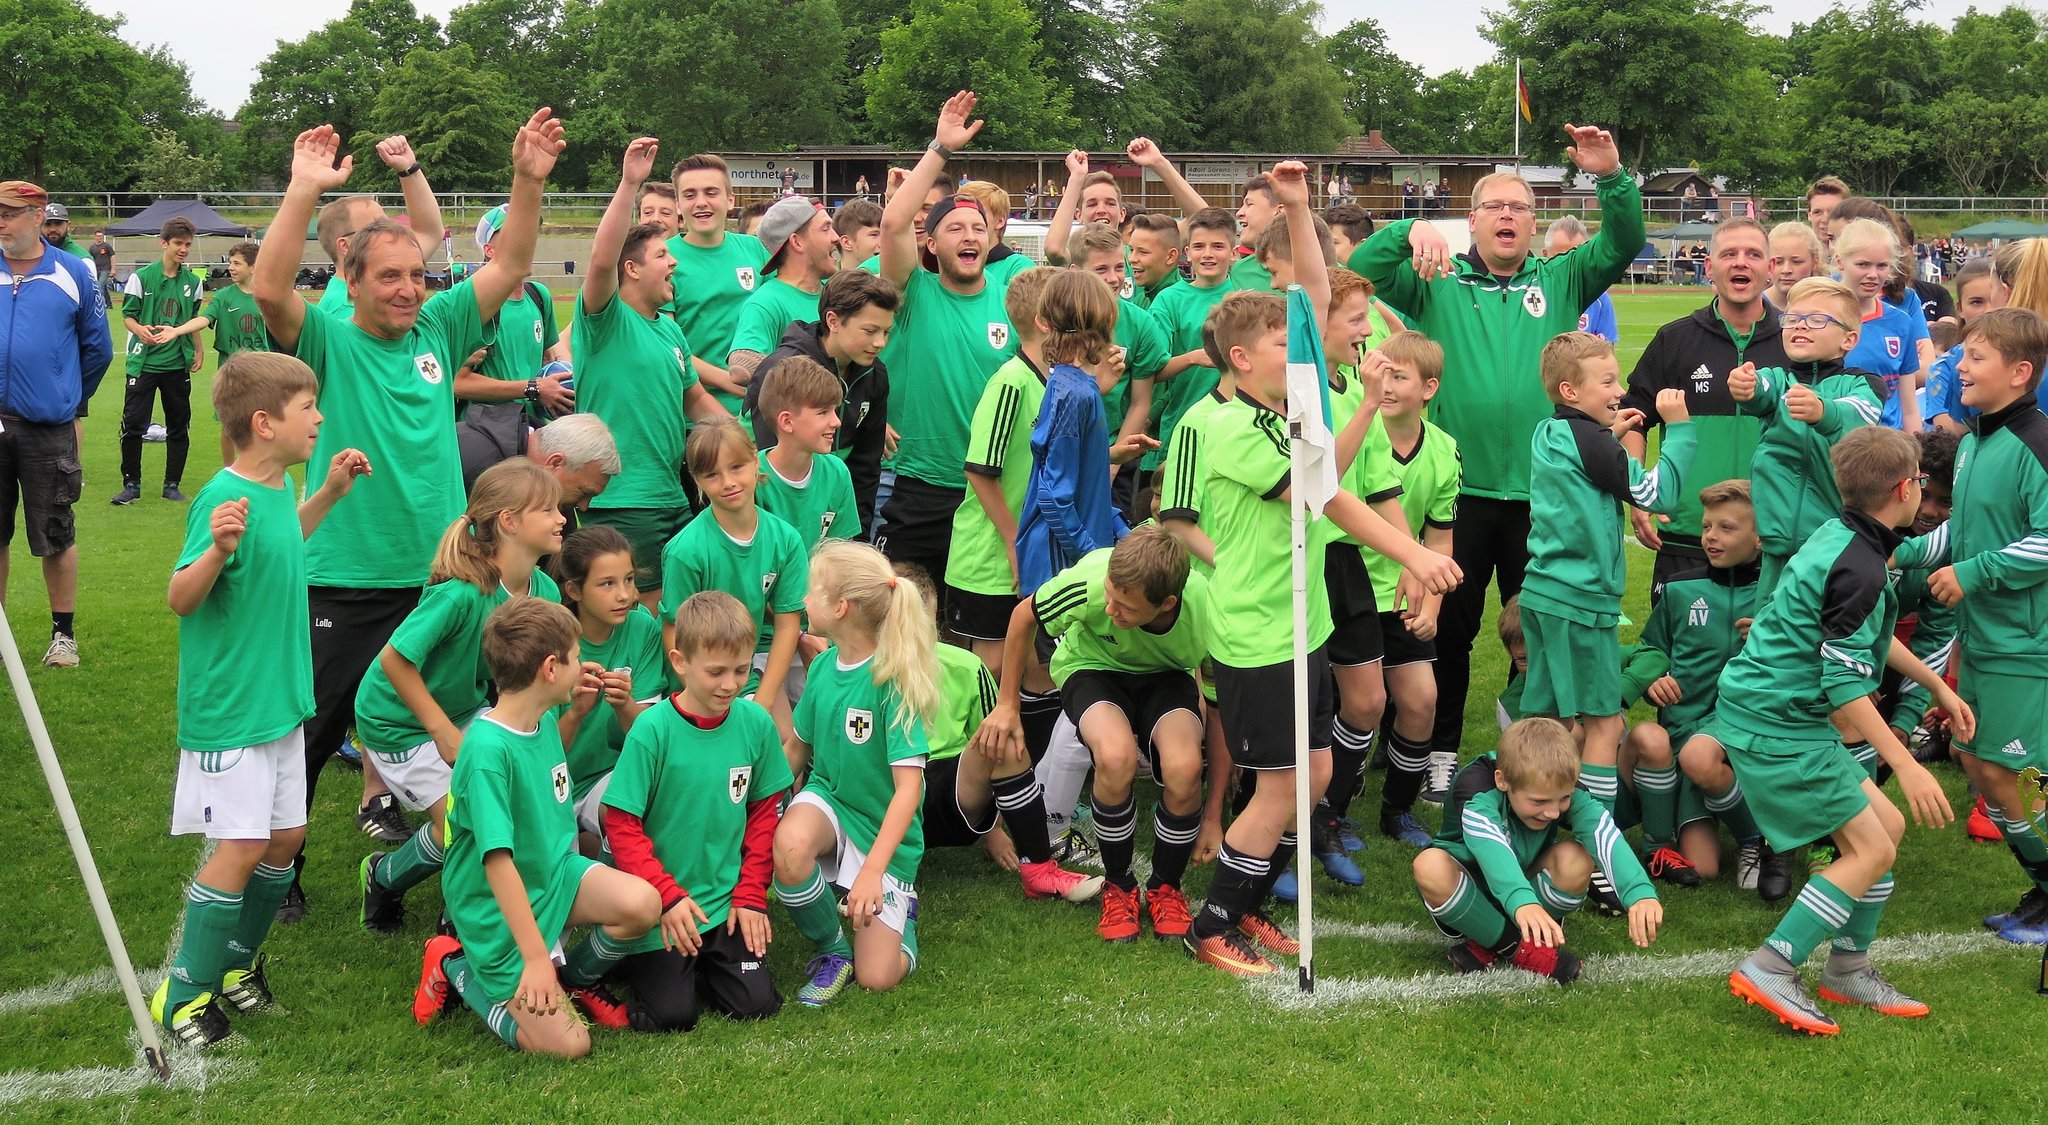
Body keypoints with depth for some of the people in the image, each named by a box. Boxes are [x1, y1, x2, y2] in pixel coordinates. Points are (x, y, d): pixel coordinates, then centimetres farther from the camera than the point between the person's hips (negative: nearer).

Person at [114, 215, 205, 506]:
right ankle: (131, 484, 7)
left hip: (178, 363, 3)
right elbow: (128, 314, -2)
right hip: (144, 361, -3)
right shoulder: (141, 277, -4)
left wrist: (198, 351, 12)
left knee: (179, 426, 6)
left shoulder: (193, 282, 6)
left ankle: (171, 485, 17)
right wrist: (140, 330, -21)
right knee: (133, 424, -5)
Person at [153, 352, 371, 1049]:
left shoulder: (280, 485, 3)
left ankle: (237, 962, 32)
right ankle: (186, 990, 10)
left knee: (286, 837, 13)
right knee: (240, 847, -6)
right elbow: (180, 599, -23)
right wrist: (216, 550, -41)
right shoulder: (224, 497, -22)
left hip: (281, 699, 9)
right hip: (229, 709, -9)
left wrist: (329, 491, 17)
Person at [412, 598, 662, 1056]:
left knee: (642, 904, -22)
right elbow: (498, 860, -30)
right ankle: (456, 967, 10)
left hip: (556, 873, 7)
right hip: (502, 915, -7)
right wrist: (535, 957, -33)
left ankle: (575, 977, 9)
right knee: (567, 1044, -11)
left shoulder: (545, 719, -1)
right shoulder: (488, 749, -27)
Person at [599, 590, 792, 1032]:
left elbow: (764, 812, 7)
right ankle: (633, 963, 20)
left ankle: (705, 963, 23)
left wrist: (751, 894, 1)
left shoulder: (756, 723, -3)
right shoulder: (653, 728, -15)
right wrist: (667, 896, -18)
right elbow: (621, 825, -12)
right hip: (662, 910, -3)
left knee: (755, 1004, -7)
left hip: (727, 903, 3)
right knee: (671, 1014, -11)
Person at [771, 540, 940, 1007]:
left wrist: (873, 870, -34)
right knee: (791, 845, -35)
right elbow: (797, 747, 13)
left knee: (877, 978, -11)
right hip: (828, 800, 4)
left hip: (883, 829, -4)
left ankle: (901, 908, 24)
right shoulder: (823, 666, -4)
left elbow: (908, 785, -27)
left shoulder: (890, 679, -22)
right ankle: (831, 950, -7)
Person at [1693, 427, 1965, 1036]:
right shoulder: (1860, 569, -22)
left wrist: (1938, 686, 34)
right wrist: (1906, 766, -23)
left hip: (1760, 707, 10)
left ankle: (1848, 968, 23)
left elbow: (1869, 637, 26)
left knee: (1887, 822, 14)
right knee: (1872, 848, -6)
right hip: (1778, 726, -10)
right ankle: (1771, 969, -7)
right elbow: (1844, 688, -24)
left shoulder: (1842, 537, 9)